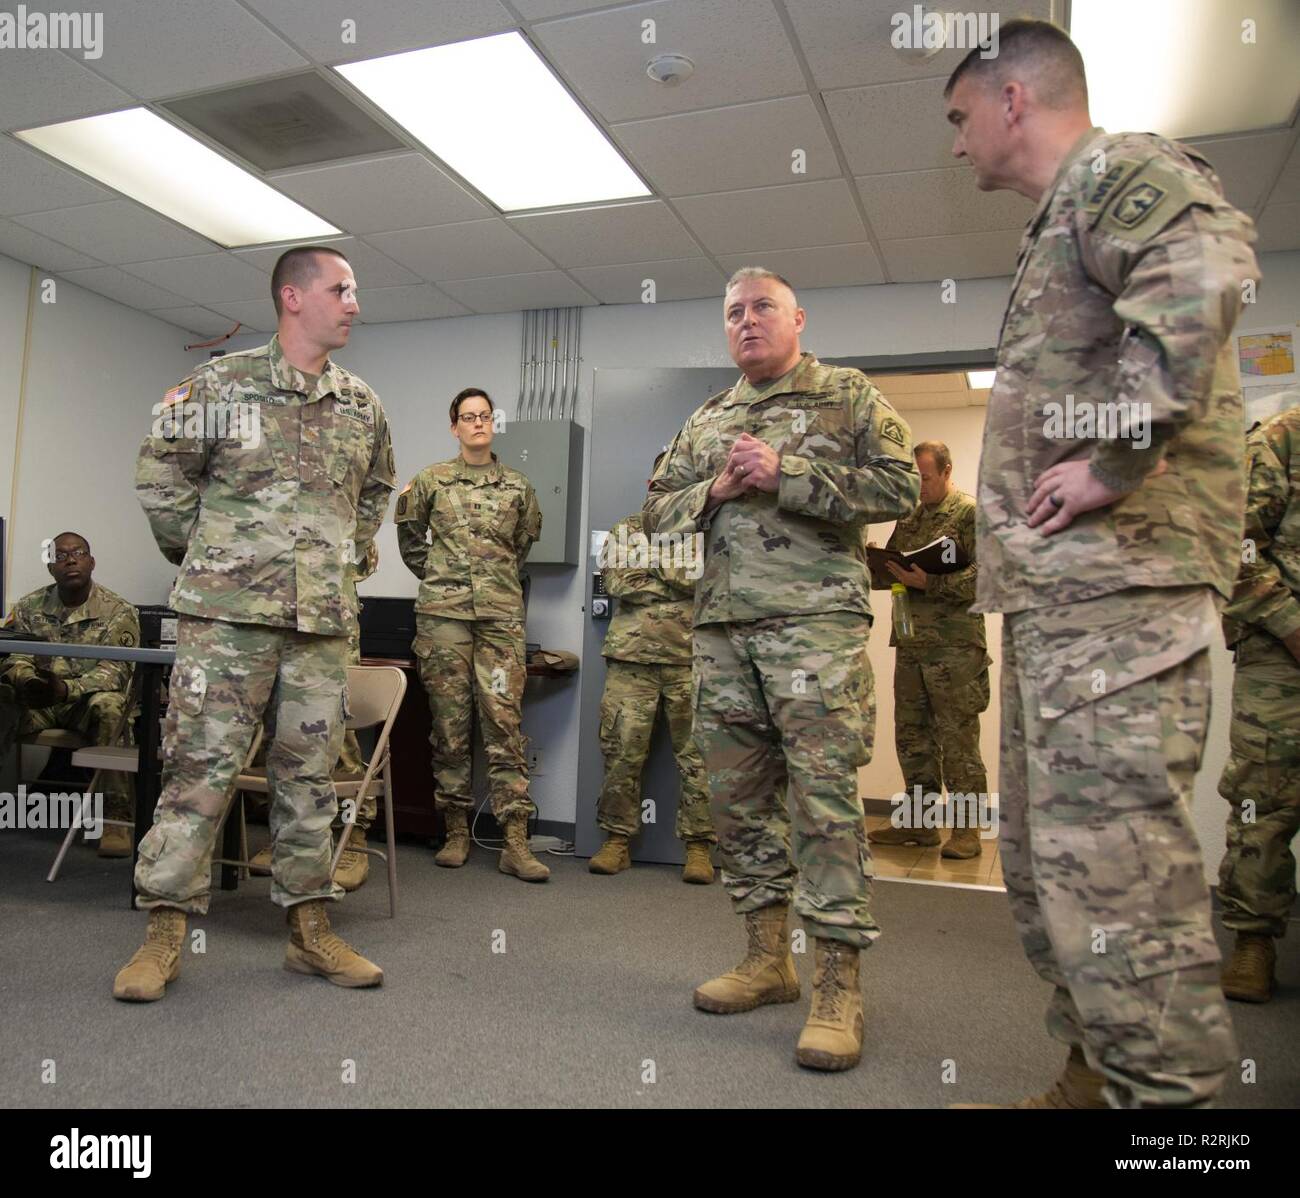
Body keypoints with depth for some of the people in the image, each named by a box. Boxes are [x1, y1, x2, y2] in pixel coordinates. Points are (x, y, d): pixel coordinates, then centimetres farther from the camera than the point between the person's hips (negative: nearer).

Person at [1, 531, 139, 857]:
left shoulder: (118, 611, -7)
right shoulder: (29, 607, 6)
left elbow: (114, 670, -17)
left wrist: (65, 689, -35)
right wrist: (27, 683, -26)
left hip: (90, 700, -3)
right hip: (38, 701, 3)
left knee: (108, 706, -37)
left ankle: (117, 817, -31)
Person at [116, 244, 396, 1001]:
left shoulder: (363, 404, 12)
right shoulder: (221, 384, 0)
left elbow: (378, 488, 26)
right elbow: (161, 474, 5)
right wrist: (202, 556, 4)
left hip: (323, 622, 4)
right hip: (227, 614, -4)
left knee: (309, 775, 8)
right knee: (200, 768, -1)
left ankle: (311, 930, 18)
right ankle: (165, 933, 11)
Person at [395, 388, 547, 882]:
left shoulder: (517, 487, 11)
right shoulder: (431, 480, 8)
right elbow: (409, 531, 19)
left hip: (502, 616, 0)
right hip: (442, 614, 0)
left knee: (504, 722, -5)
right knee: (449, 724, 3)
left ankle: (515, 840, -4)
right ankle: (456, 830, 13)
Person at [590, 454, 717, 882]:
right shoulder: (626, 530, 16)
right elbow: (619, 582, 0)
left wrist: (658, 569, -7)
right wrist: (686, 583, -2)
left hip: (693, 658, -1)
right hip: (633, 654, 1)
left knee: (697, 753, -1)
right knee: (623, 749, 1)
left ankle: (699, 846, 8)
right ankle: (617, 839, 13)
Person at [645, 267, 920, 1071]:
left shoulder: (849, 396, 7)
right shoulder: (706, 422, 22)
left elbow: (899, 487, -5)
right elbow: (660, 512, 20)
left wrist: (785, 475, -11)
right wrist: (715, 491, -1)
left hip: (816, 619, -5)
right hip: (723, 627, 6)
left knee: (825, 794, -8)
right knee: (739, 795, 8)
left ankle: (839, 983, 1)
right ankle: (768, 958, 22)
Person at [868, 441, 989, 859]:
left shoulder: (970, 513, -3)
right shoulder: (908, 519, 19)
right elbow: (887, 572, 21)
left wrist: (930, 583, -21)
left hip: (954, 646, -7)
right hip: (910, 643, 7)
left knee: (958, 739, -2)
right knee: (912, 737, 10)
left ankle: (966, 829, 8)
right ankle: (921, 824, 19)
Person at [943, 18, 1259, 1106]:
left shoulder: (1123, 169, -2)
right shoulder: (1059, 223, 27)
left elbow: (1206, 272, -25)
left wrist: (1117, 460, -23)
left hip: (1117, 577, -10)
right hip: (1054, 582, 11)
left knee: (1107, 854, -11)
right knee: (1045, 850, 13)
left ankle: (1166, 1089, 2)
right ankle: (1095, 1075, 25)